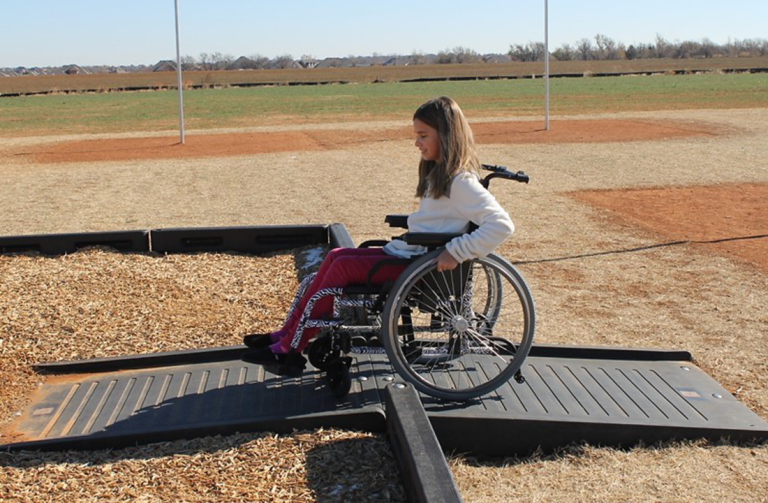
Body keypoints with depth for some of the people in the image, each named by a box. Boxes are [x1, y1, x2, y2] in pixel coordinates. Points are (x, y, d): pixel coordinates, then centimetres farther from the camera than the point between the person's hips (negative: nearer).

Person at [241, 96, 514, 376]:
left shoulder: (460, 182, -15)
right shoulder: (439, 173, 15)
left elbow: (502, 225, -24)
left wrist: (456, 252, -25)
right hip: (406, 252, 9)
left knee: (343, 266, -15)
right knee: (336, 256, -3)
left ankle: (289, 350, -7)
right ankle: (287, 335, -1)